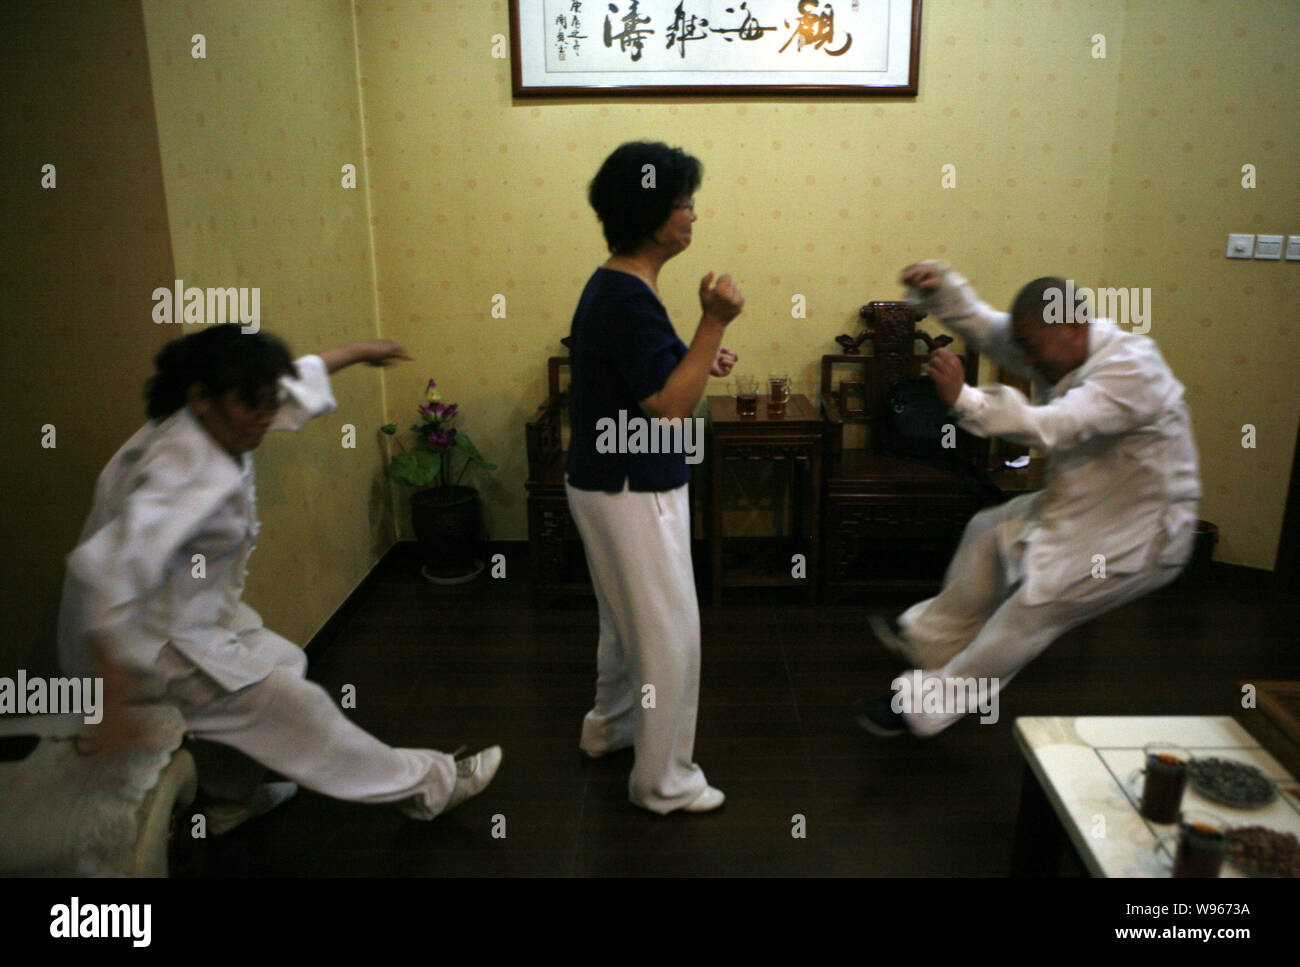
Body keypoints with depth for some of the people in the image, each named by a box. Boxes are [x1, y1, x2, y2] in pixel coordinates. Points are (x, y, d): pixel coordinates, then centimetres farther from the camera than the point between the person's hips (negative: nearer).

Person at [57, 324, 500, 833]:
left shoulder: (215, 424, -3)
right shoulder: (184, 474, -32)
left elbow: (300, 378, 12)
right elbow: (109, 567, -42)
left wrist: (358, 349, 26)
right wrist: (113, 690, -44)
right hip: (151, 650, -10)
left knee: (281, 663, 21)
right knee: (294, 705, -3)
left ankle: (231, 801, 39)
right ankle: (427, 785, 14)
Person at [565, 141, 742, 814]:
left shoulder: (613, 287, 8)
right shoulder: (628, 299, -23)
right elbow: (670, 408, -25)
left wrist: (699, 364, 6)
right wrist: (714, 322, -26)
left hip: (612, 483, 10)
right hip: (632, 492, -10)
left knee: (627, 618, 25)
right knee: (670, 633, 2)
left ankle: (610, 726, 44)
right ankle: (663, 781, 18)